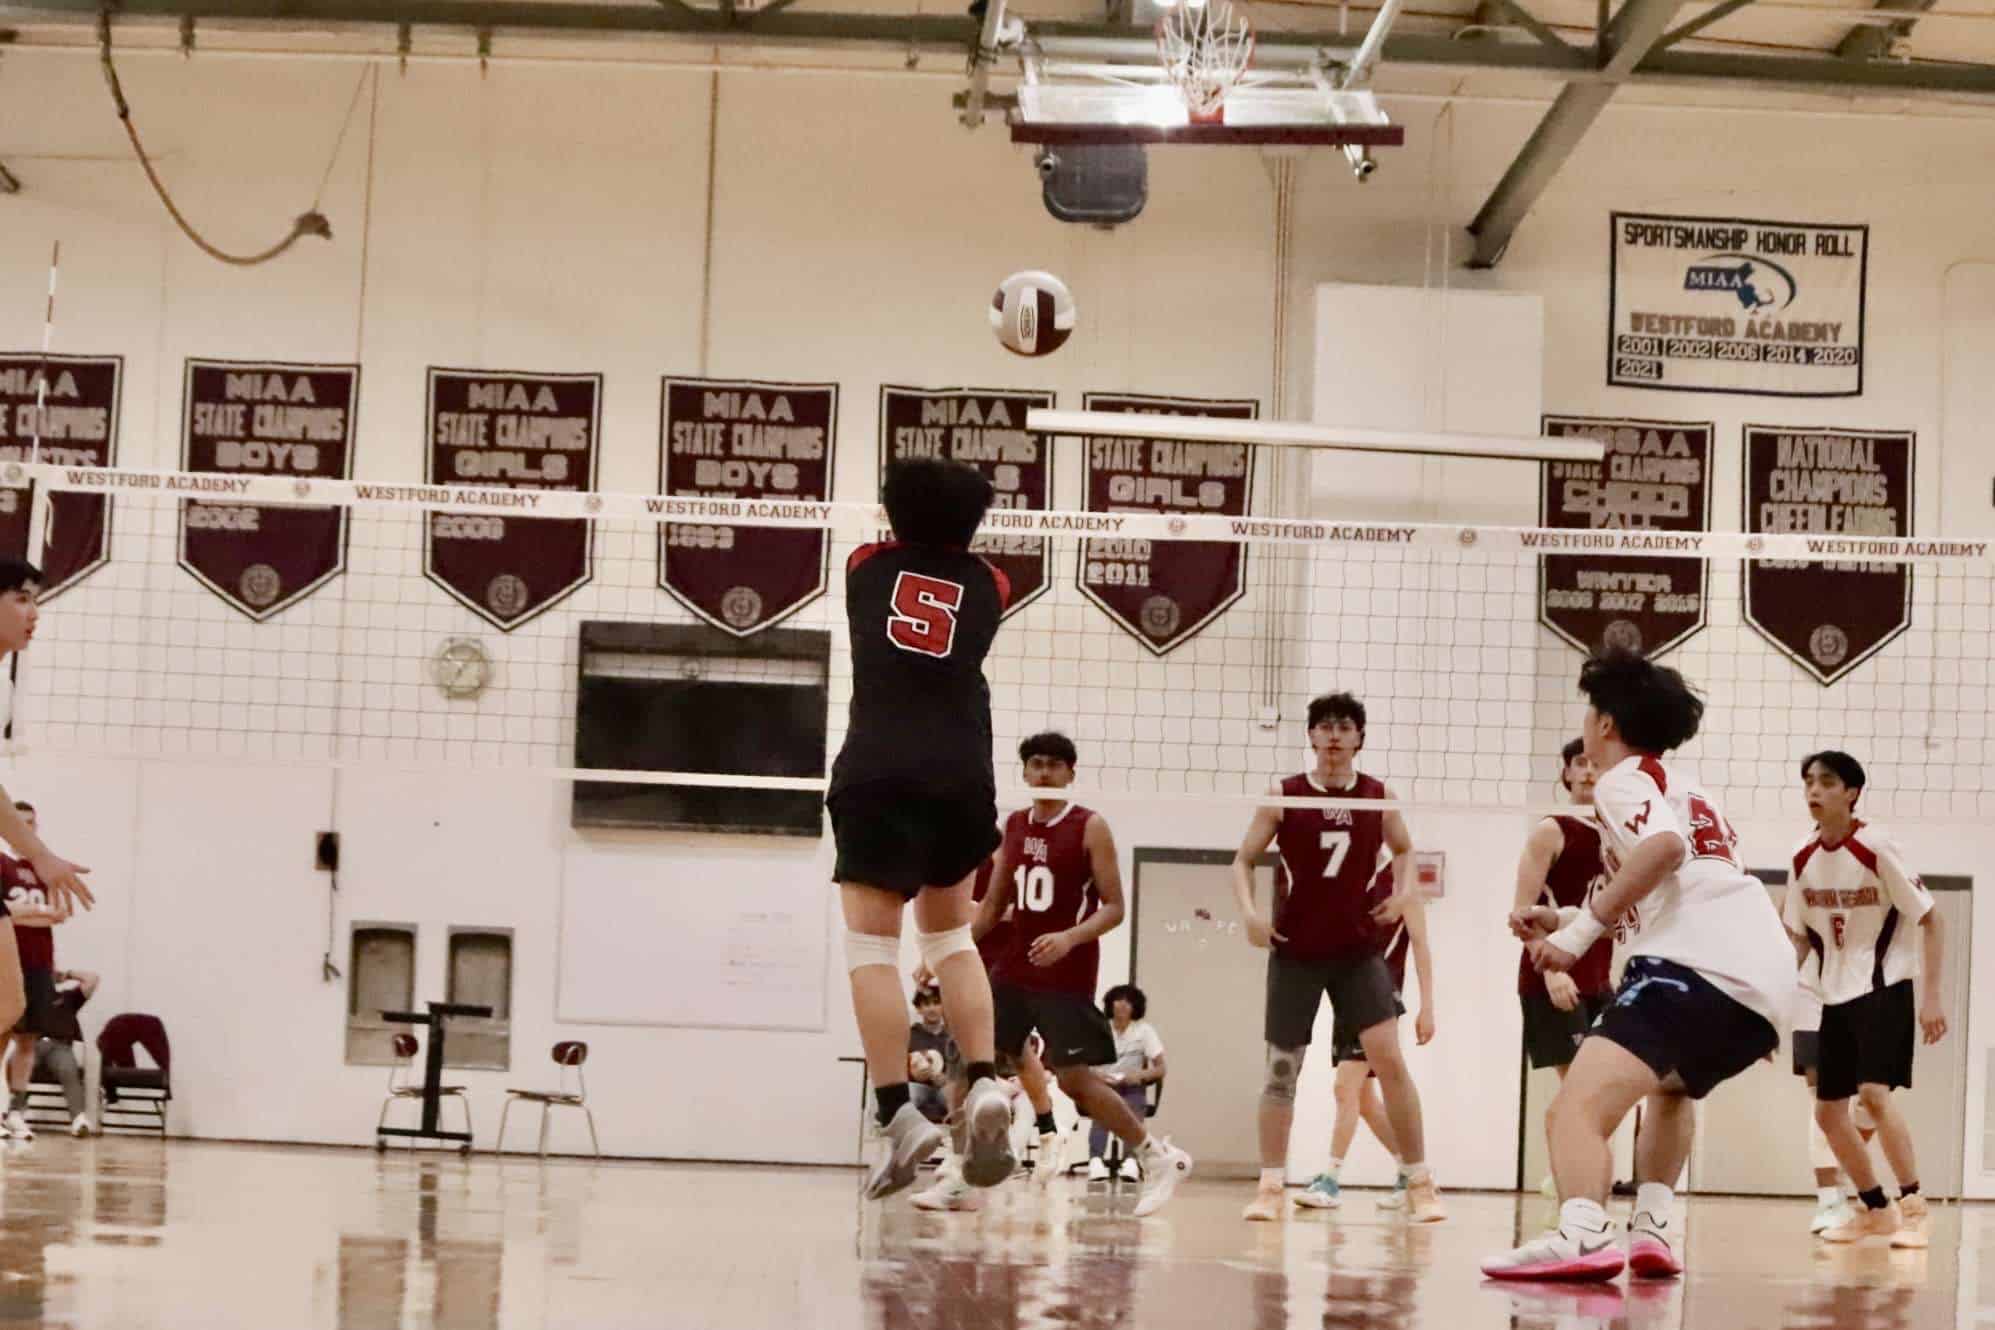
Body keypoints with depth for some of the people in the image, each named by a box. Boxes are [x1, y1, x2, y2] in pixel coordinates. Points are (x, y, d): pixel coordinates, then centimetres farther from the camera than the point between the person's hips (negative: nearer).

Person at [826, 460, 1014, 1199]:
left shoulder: (867, 566, 12)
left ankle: (899, 1116, -16)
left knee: (872, 946, -3)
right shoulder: (986, 585, 13)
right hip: (961, 774, 2)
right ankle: (984, 1086, 0)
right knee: (951, 935, 19)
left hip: (877, 772, -2)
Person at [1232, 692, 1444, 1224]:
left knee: (1389, 1060, -10)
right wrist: (1248, 910, -15)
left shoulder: (1378, 796, 1)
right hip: (1295, 951, 0)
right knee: (1282, 1068, 3)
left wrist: (1404, 891, 0)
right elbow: (1243, 860, 3)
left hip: (1359, 950, 0)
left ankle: (1420, 1185, -3)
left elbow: (1404, 849, 19)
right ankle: (1270, 1186, 12)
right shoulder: (1284, 796, -3)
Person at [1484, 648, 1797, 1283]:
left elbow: (1665, 847, -16)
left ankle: (1583, 1235, -48)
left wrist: (1581, 929, -16)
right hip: (1769, 980, 9)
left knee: (1575, 1111, -21)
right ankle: (1656, 1228, 19)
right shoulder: (1681, 788, 33)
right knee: (1671, 1085, 38)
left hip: (1696, 966, -9)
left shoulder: (1623, 779, 5)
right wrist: (1566, 919, 35)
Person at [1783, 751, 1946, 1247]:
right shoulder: (1805, 859, 3)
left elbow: (1930, 920, -11)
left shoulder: (1876, 847, -15)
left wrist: (1932, 995, -17)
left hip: (1885, 988, -7)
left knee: (1874, 1093, -23)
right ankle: (1876, 1210, 24)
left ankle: (1913, 1206, -12)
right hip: (1837, 996, 7)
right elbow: (1800, 938, 14)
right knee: (1828, 1110, 7)